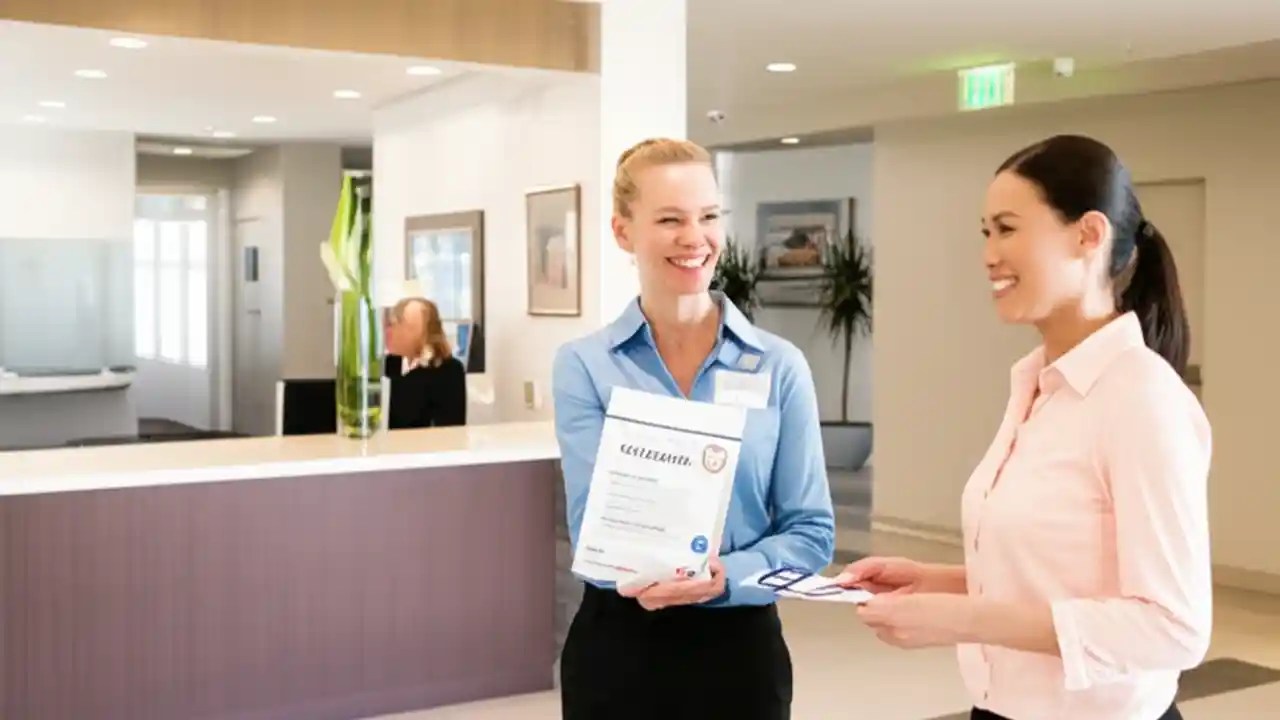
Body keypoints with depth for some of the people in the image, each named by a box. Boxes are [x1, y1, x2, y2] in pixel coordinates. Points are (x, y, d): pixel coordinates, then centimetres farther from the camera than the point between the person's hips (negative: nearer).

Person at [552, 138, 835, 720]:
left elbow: (812, 531, -3)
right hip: (617, 647, -1)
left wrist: (725, 577, -21)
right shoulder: (582, 366, -5)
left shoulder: (780, 366, -2)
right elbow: (590, 524, -11)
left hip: (741, 648, 1)